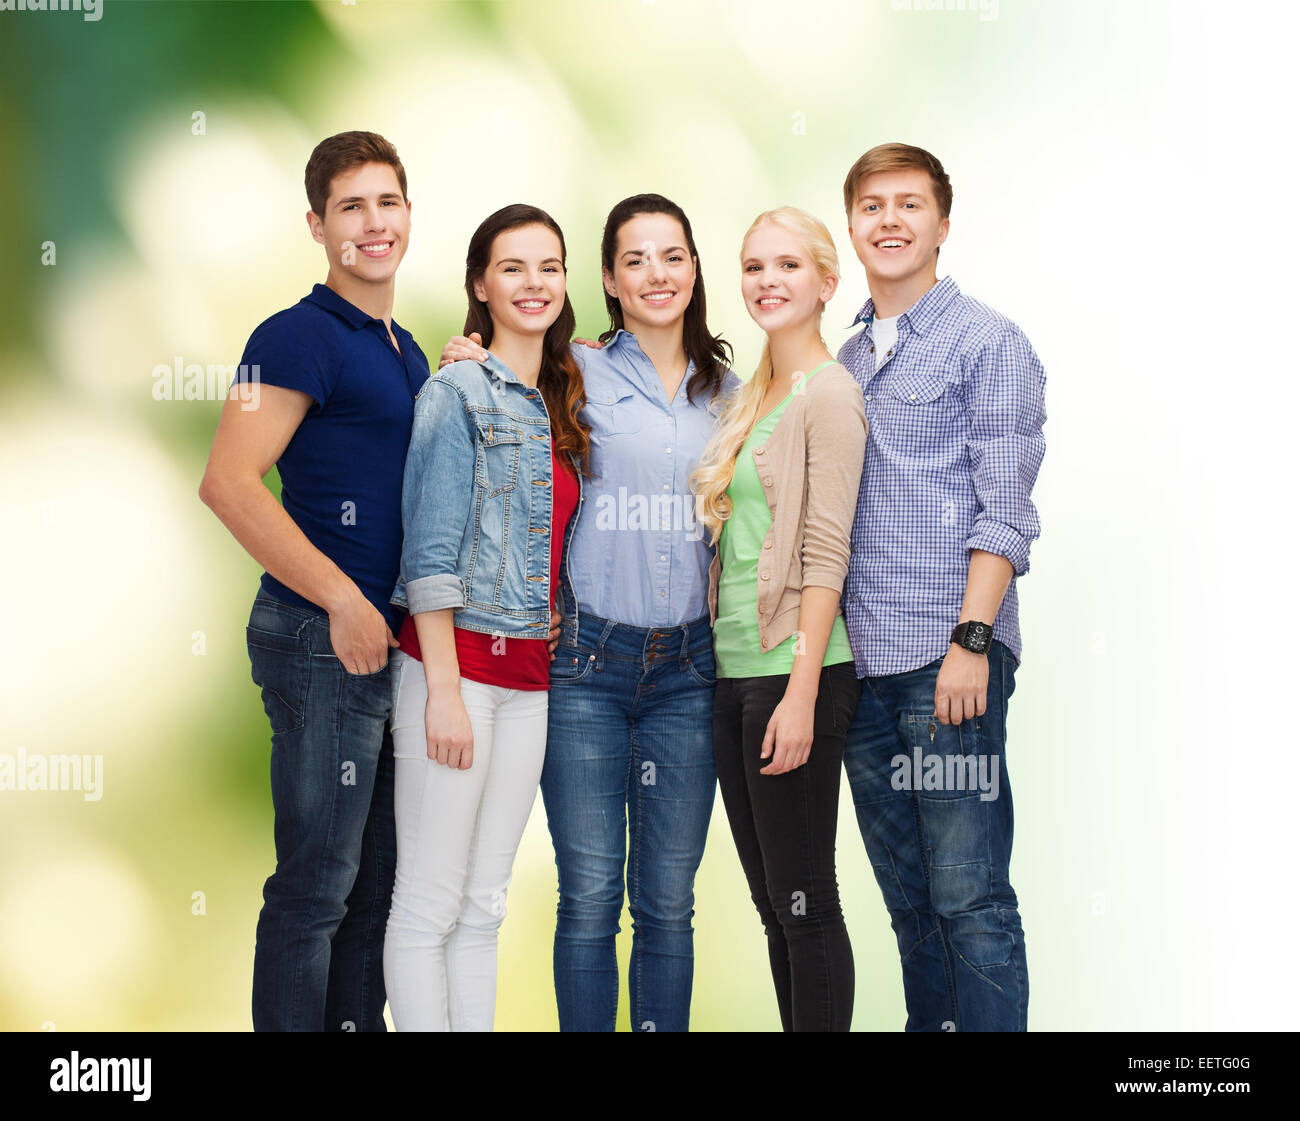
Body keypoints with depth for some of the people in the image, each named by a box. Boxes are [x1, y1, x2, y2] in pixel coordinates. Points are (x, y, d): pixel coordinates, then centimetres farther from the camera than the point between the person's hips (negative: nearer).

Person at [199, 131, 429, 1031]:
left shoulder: (405, 350, 16)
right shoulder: (302, 336, -11)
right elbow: (228, 482, -21)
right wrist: (344, 601, -21)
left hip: (391, 641, 9)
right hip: (324, 637, -9)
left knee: (376, 880, 15)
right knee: (317, 884, -2)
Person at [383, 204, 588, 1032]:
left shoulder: (560, 406, 15)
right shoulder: (459, 392, -5)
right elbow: (432, 551, -11)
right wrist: (445, 689, -16)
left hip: (529, 674, 7)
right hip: (455, 659, -7)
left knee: (485, 907, 10)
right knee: (429, 906, -2)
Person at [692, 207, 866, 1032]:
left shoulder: (828, 391, -9)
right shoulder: (750, 399, 16)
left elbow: (826, 554, -15)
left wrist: (801, 692, -19)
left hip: (795, 671, -8)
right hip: (734, 670, 8)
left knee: (805, 901, -3)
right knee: (772, 902, 12)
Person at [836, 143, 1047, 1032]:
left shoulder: (988, 342, -1)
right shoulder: (847, 359, 18)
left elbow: (1004, 507, -8)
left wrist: (970, 640, -17)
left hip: (947, 657, -6)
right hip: (862, 660, 6)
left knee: (968, 899, -7)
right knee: (907, 894, 11)